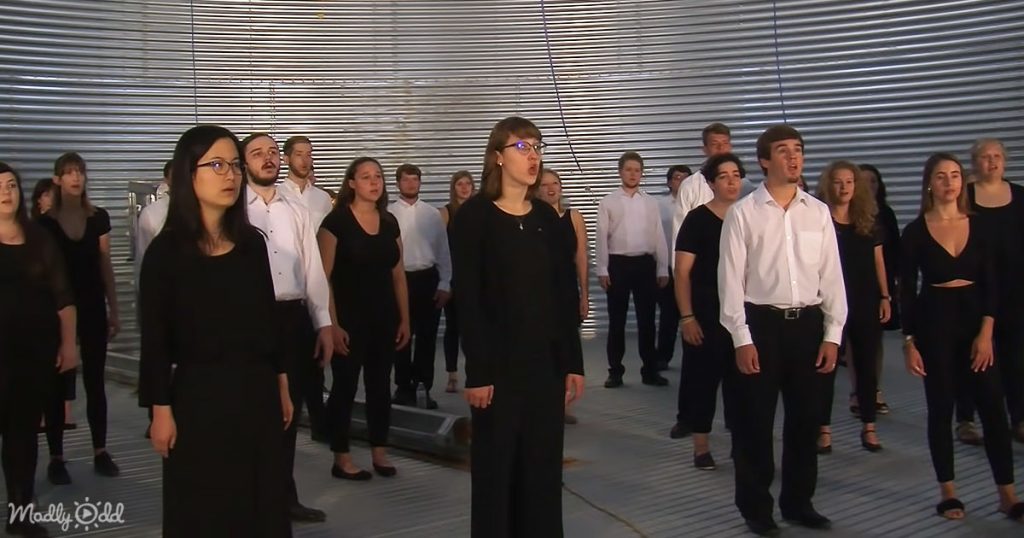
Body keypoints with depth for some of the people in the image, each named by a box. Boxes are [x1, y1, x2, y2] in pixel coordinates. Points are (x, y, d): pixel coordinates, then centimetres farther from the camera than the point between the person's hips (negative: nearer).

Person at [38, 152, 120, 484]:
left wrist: (114, 311, 6)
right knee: (58, 383, 4)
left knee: (95, 381, 7)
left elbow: (105, 265, 7)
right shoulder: (45, 222, -3)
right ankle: (56, 457, 11)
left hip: (93, 308, 2)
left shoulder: (99, 218, 3)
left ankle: (100, 452, 16)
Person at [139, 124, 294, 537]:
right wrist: (161, 409, -10)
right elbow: (155, 338, -9)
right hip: (200, 395, -4)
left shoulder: (253, 242, 4)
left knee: (261, 502, 14)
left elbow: (266, 320, 9)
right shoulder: (166, 250, -9)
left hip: (257, 391, 5)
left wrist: (282, 386, 11)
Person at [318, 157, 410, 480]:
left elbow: (398, 275, 12)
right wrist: (332, 324, -15)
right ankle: (341, 459, 13)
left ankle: (380, 454, 22)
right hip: (350, 319, -5)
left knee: (380, 386, 11)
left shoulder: (390, 222, 8)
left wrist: (405, 319, 8)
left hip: (384, 318, 5)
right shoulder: (336, 221, -9)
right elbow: (324, 277, -11)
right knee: (345, 386, 3)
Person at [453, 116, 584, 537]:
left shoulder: (546, 217, 9)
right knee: (495, 466, 5)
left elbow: (564, 293, 9)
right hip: (499, 362, -5)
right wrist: (477, 371, -15)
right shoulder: (474, 215, -6)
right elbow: (467, 298, -10)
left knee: (543, 465, 11)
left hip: (546, 359, 5)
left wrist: (573, 361, 5)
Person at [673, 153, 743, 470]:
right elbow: (682, 271, -9)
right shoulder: (697, 219, -6)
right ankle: (701, 446, 14)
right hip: (705, 314, -4)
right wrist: (687, 316, -15)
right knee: (703, 378, 3)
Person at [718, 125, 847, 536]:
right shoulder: (742, 213, -5)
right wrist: (741, 338, -10)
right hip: (761, 322, -3)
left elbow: (832, 276, 6)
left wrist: (832, 334, 2)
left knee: (806, 419, 13)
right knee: (755, 421, 5)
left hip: (808, 323, 4)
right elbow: (731, 279, -6)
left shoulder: (818, 212, 5)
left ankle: (798, 501, 31)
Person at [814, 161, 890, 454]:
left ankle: (869, 427, 18)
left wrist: (885, 297, 5)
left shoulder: (868, 222, 9)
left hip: (867, 303, 4)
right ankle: (824, 429, 8)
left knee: (866, 365, 9)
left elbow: (878, 262, 12)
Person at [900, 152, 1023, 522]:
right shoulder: (915, 231, -2)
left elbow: (990, 283, 3)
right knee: (940, 408, 6)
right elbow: (907, 290, -1)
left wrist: (986, 332, -8)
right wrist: (909, 342, -5)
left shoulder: (977, 226, 5)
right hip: (933, 322, -2)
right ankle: (947, 492, 18)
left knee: (993, 408, 0)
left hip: (975, 318, 2)